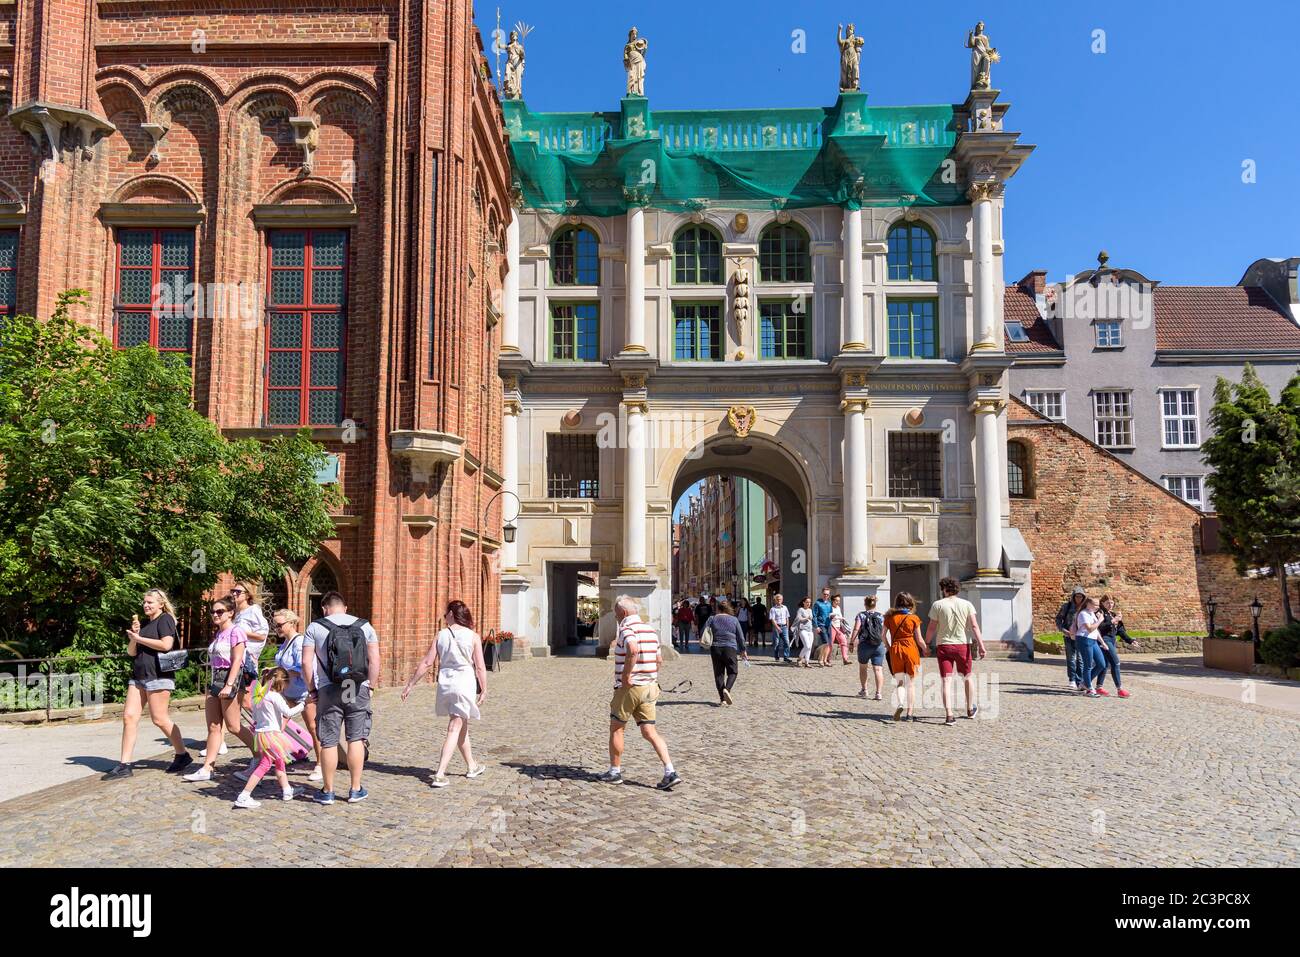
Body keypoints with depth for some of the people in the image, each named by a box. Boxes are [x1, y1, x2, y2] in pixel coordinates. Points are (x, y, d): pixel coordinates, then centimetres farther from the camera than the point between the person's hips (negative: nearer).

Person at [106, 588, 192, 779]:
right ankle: (124, 765, 2)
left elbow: (166, 644, -18)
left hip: (158, 676, -8)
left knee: (159, 719, -5)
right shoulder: (144, 623, 19)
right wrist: (133, 636, -1)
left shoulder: (165, 619, -4)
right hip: (138, 677, 8)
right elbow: (131, 652, 18)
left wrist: (139, 638, -10)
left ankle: (183, 756, 9)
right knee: (129, 717, -1)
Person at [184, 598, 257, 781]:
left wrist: (228, 685, -23)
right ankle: (207, 768, 7)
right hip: (215, 679, 9)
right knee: (213, 726, 6)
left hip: (230, 678, -9)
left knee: (233, 726, -4)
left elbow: (237, 660, -17)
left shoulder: (235, 631, -10)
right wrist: (214, 683, 17)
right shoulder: (219, 633, 17)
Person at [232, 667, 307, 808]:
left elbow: (255, 715, 17)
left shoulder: (259, 695, 11)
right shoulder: (275, 696, -16)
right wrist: (302, 705, -7)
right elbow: (288, 713, -17)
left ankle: (286, 790, 36)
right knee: (265, 765, -8)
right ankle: (243, 797, -10)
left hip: (260, 732, 10)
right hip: (270, 733, -10)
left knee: (279, 761, 22)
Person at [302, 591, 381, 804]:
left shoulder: (315, 627, 2)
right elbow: (374, 660, 1)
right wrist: (370, 686, 9)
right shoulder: (364, 626, 6)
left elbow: (306, 662, -4)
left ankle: (327, 791, 16)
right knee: (356, 739, 9)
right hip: (358, 690, 1)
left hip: (328, 690, -1)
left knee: (328, 742, 6)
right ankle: (355, 789, 15)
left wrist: (312, 689, 6)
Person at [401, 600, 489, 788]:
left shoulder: (440, 635, 0)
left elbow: (427, 662, -1)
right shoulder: (473, 636, -4)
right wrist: (484, 690, 5)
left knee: (461, 725, 20)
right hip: (465, 683, -3)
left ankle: (472, 766, 34)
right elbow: (480, 667, -5)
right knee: (455, 729, 0)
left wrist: (410, 684, 5)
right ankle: (440, 774, -10)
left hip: (445, 684, 3)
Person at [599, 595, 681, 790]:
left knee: (616, 728, 10)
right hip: (650, 687, 7)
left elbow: (633, 650, -34)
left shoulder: (627, 629, -13)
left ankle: (615, 772, 19)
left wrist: (626, 675, -25)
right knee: (649, 732, 6)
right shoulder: (650, 629, 13)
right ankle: (670, 772, -5)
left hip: (630, 687, -7)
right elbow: (659, 660, 21)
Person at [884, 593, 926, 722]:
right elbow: (919, 640, 0)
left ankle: (899, 705, -14)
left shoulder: (890, 617, 2)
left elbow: (883, 635, 5)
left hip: (895, 649, 2)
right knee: (911, 683, 7)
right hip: (910, 648, -2)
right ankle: (909, 713, 6)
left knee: (898, 682, 12)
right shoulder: (913, 618, -3)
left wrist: (888, 647, 20)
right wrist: (925, 649, 18)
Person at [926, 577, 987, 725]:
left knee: (946, 681, -2)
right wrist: (981, 645, -11)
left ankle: (949, 715, -11)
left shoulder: (937, 605, -2)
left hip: (943, 646, -1)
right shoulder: (967, 604, 2)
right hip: (963, 645, 1)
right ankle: (970, 709, 35)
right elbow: (974, 626, -7)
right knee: (967, 677, 21)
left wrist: (926, 644, 12)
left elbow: (932, 628, -2)